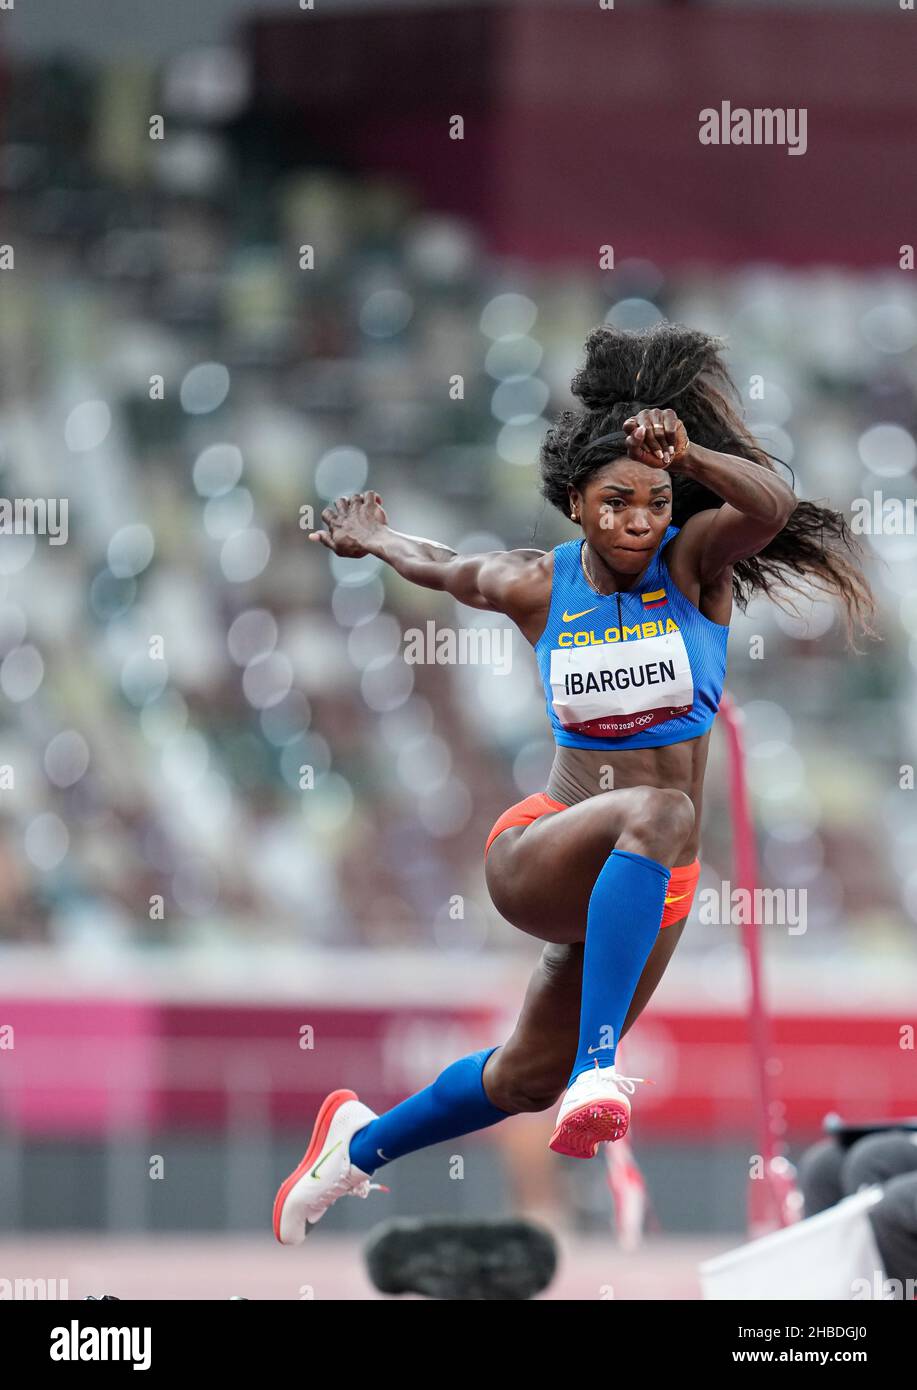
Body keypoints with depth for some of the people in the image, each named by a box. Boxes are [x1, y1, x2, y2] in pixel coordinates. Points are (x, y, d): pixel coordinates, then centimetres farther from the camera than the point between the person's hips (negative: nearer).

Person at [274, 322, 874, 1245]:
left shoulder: (696, 561, -6)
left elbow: (771, 507, -28)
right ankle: (598, 1066, -49)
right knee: (662, 813, -37)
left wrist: (689, 456, -46)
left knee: (529, 1077, 18)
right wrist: (373, 541, 39)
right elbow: (449, 571, 21)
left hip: (654, 887, 3)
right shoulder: (539, 587, -2)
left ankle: (361, 1144, 47)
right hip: (534, 856, -3)